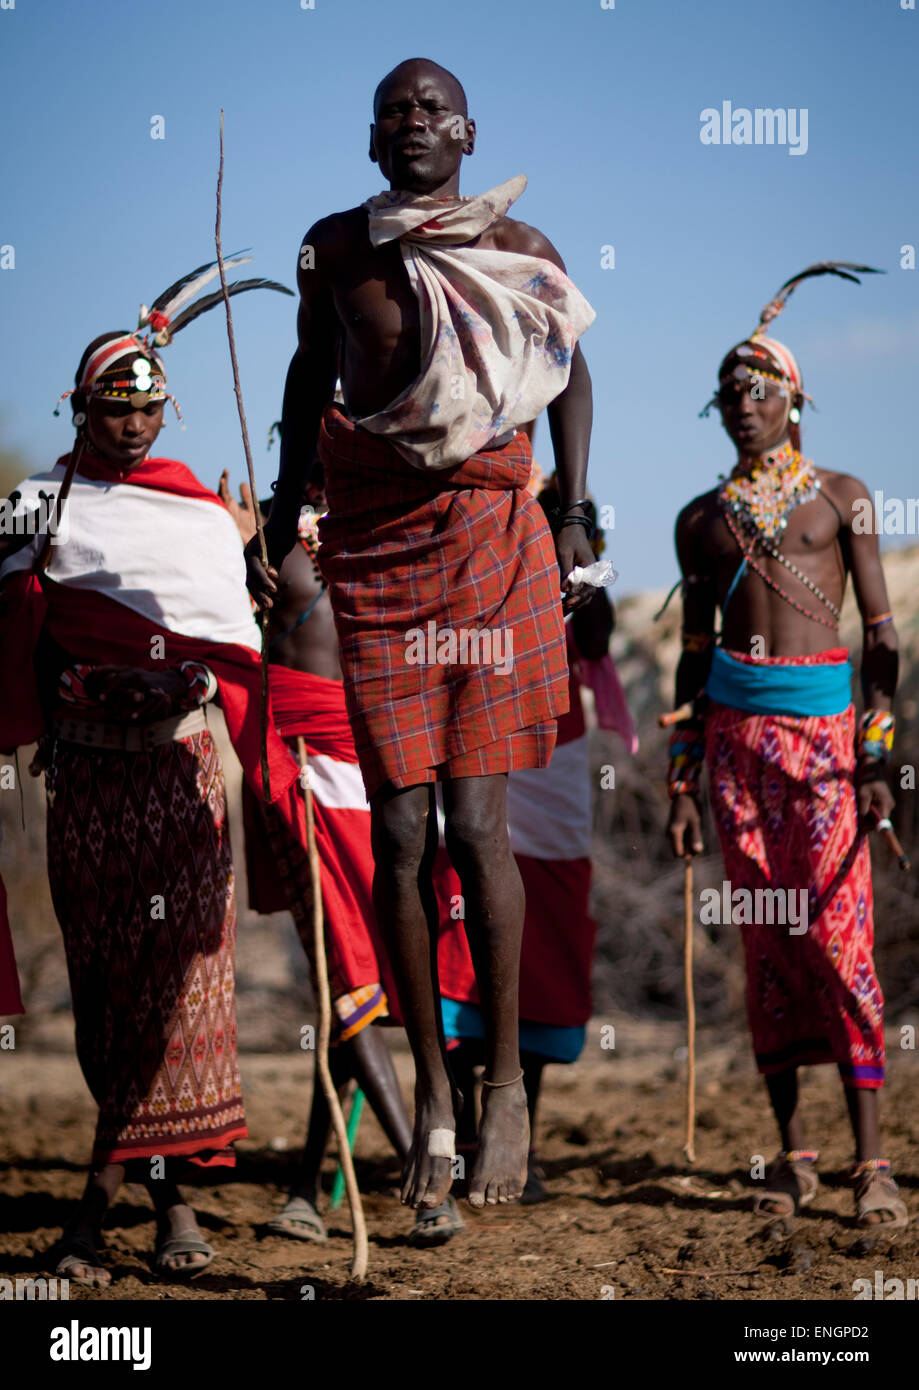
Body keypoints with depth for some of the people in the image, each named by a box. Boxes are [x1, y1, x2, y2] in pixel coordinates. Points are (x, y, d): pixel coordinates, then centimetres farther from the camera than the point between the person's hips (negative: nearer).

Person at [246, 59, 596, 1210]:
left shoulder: (520, 249, 2)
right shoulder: (333, 248, 6)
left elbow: (571, 375, 14)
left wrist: (574, 518, 8)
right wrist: (281, 518, 18)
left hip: (490, 533, -2)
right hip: (371, 542, 2)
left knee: (476, 823, -6)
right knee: (397, 829, -2)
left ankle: (505, 1082, 7)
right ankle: (431, 1085, 9)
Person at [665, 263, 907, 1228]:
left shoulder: (839, 497, 7)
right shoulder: (703, 520, 14)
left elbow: (881, 633, 3)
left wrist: (879, 755, -6)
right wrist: (682, 780, 11)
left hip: (824, 727, -3)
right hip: (736, 732, 3)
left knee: (838, 938, -10)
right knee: (764, 941, 2)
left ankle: (870, 1160, -8)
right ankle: (792, 1152, 9)